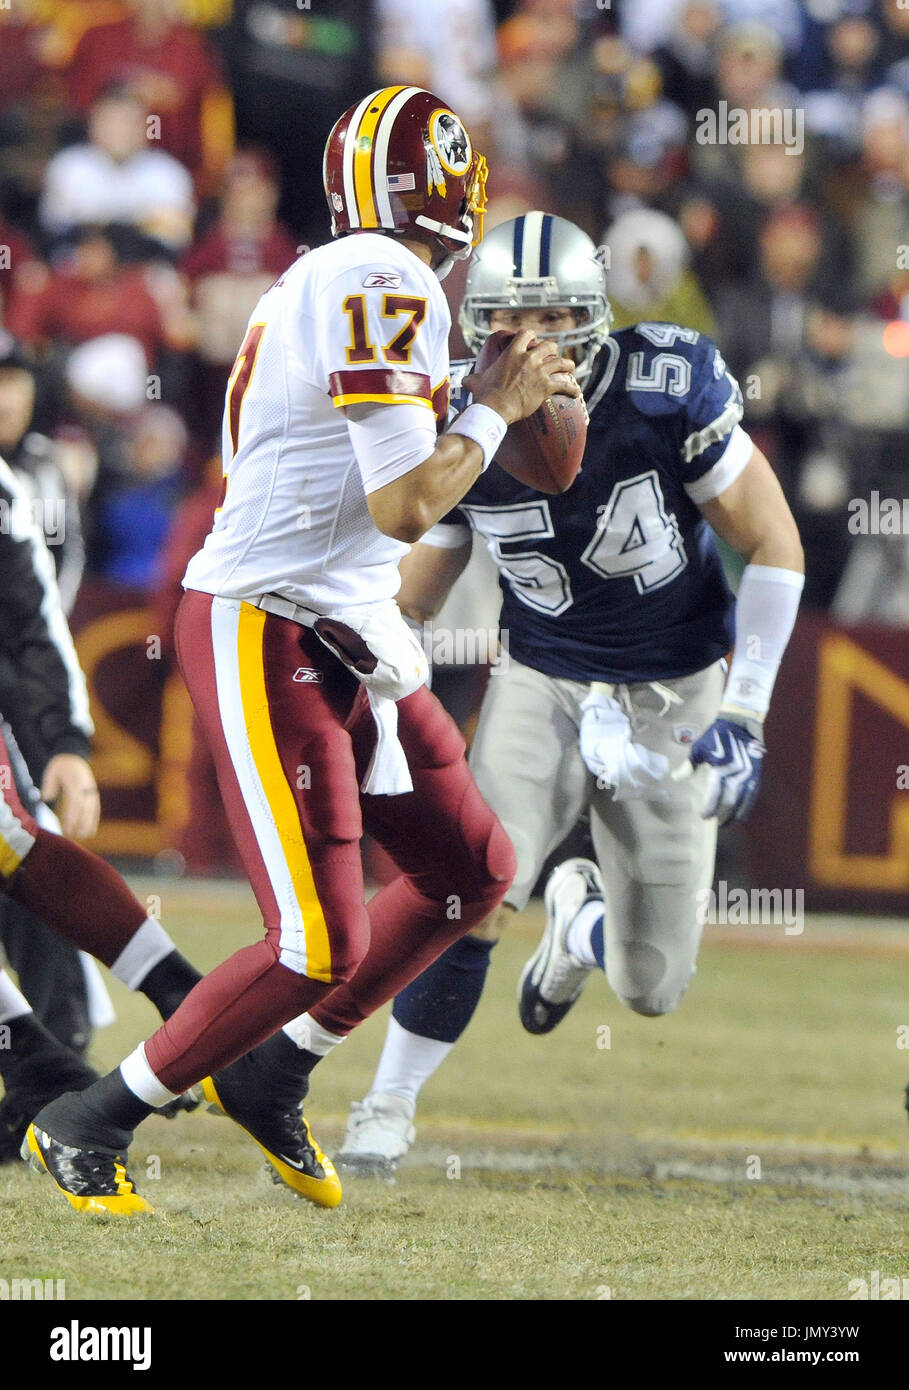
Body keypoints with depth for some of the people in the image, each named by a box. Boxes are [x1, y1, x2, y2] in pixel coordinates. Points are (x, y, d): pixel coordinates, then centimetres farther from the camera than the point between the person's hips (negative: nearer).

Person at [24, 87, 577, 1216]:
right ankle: (89, 1126, 3)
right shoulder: (389, 287, -17)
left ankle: (270, 1077, 24)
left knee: (474, 872, 15)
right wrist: (495, 405, -7)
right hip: (270, 644, -10)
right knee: (322, 946, -11)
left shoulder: (320, 284, 14)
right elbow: (404, 508, -21)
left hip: (347, 642, 10)